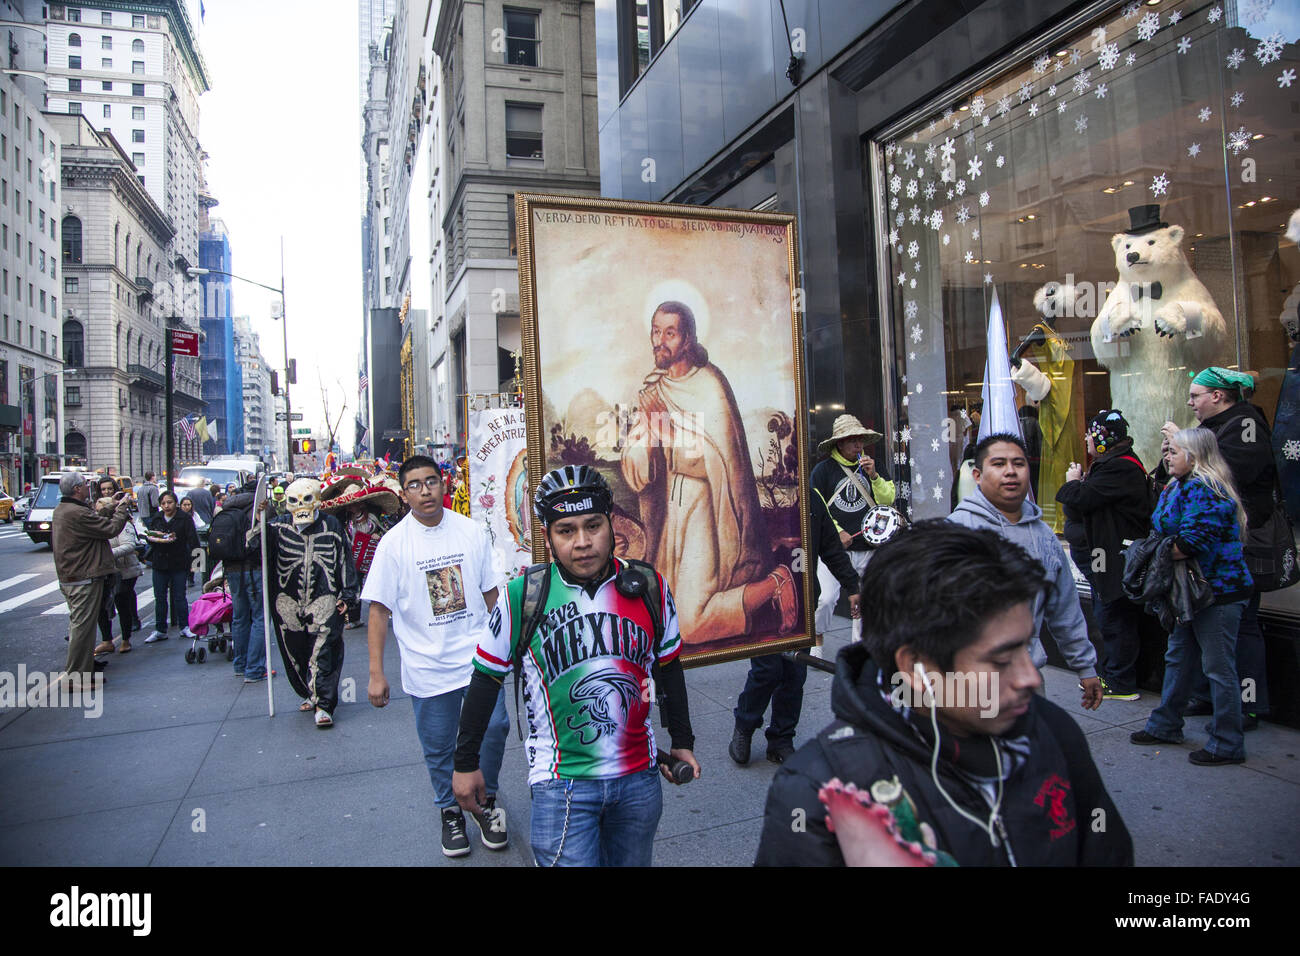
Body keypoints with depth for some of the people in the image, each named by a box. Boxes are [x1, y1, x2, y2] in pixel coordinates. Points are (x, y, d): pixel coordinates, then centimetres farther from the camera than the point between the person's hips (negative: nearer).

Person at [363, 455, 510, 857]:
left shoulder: (471, 531, -1)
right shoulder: (394, 543, -7)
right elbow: (379, 611, -5)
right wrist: (376, 673, -8)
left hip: (479, 657, 1)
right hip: (427, 667, -1)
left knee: (494, 729, -2)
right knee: (438, 747, 10)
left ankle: (484, 801, 26)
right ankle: (450, 811, 36)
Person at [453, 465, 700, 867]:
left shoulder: (650, 588, -5)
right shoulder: (523, 596, -12)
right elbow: (487, 677, -1)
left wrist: (682, 742, 16)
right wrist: (466, 763, 5)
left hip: (639, 778, 3)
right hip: (561, 784, -3)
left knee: (632, 862, 20)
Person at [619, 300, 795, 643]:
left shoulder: (709, 386, -12)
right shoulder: (654, 389, 7)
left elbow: (715, 463, -21)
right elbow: (635, 473, 1)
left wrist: (662, 421, -18)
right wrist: (647, 425, -18)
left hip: (703, 511, -7)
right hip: (670, 511, 7)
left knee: (692, 622, -14)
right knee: (669, 612, 15)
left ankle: (775, 583, 6)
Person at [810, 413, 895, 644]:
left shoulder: (870, 466, 12)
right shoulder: (823, 469, -2)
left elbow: (888, 500, 5)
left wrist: (874, 476, -8)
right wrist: (837, 532, -10)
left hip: (868, 547, 4)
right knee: (826, 598, -15)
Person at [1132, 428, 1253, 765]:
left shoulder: (1205, 489, -19)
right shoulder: (1179, 487, 13)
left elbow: (1193, 541, -28)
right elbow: (1162, 529, 17)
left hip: (1219, 589, -11)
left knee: (1218, 667, -1)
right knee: (1177, 656, 17)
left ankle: (1228, 745, 11)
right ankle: (1166, 725, 29)